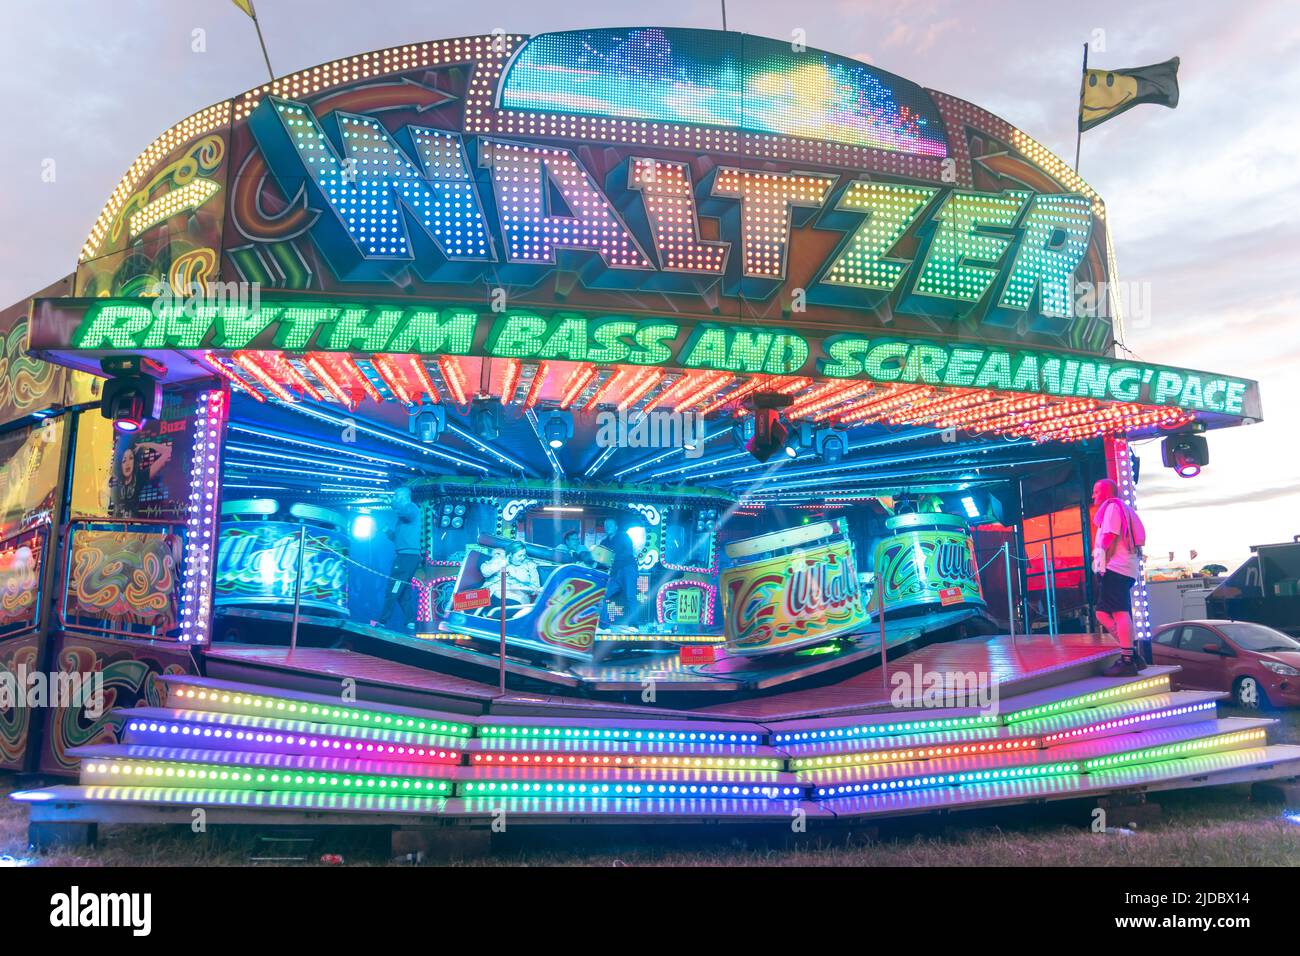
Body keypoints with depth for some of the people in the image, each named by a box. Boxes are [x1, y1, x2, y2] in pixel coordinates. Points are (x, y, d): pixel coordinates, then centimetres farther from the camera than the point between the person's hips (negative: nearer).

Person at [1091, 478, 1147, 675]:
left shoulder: (1112, 506, -1)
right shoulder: (1124, 509, 28)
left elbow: (1110, 535, -14)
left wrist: (1101, 560, -15)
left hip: (1115, 568, -10)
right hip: (1124, 569, 10)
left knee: (1120, 613, -15)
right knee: (1103, 614, 9)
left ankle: (1127, 661, -20)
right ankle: (1132, 654, 7)